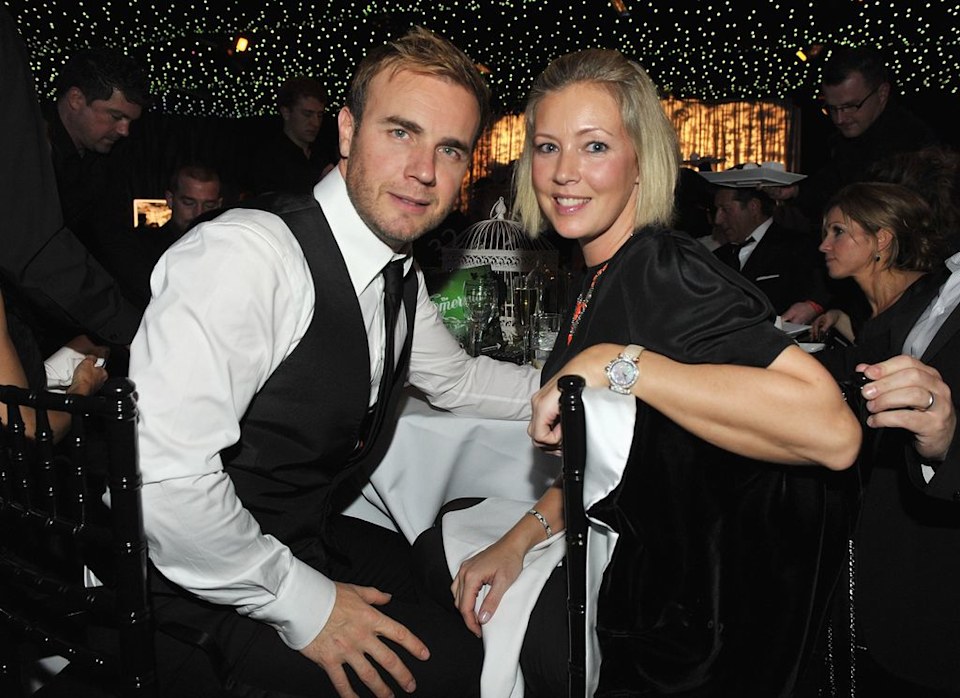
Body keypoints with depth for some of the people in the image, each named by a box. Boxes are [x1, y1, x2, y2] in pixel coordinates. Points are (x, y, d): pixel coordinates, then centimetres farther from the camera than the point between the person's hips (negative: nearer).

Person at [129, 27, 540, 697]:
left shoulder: (400, 277, 2)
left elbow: (457, 379, 21)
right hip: (203, 588, -8)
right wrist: (302, 603, -22)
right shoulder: (246, 255, -26)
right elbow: (160, 475, -33)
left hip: (310, 538, 8)